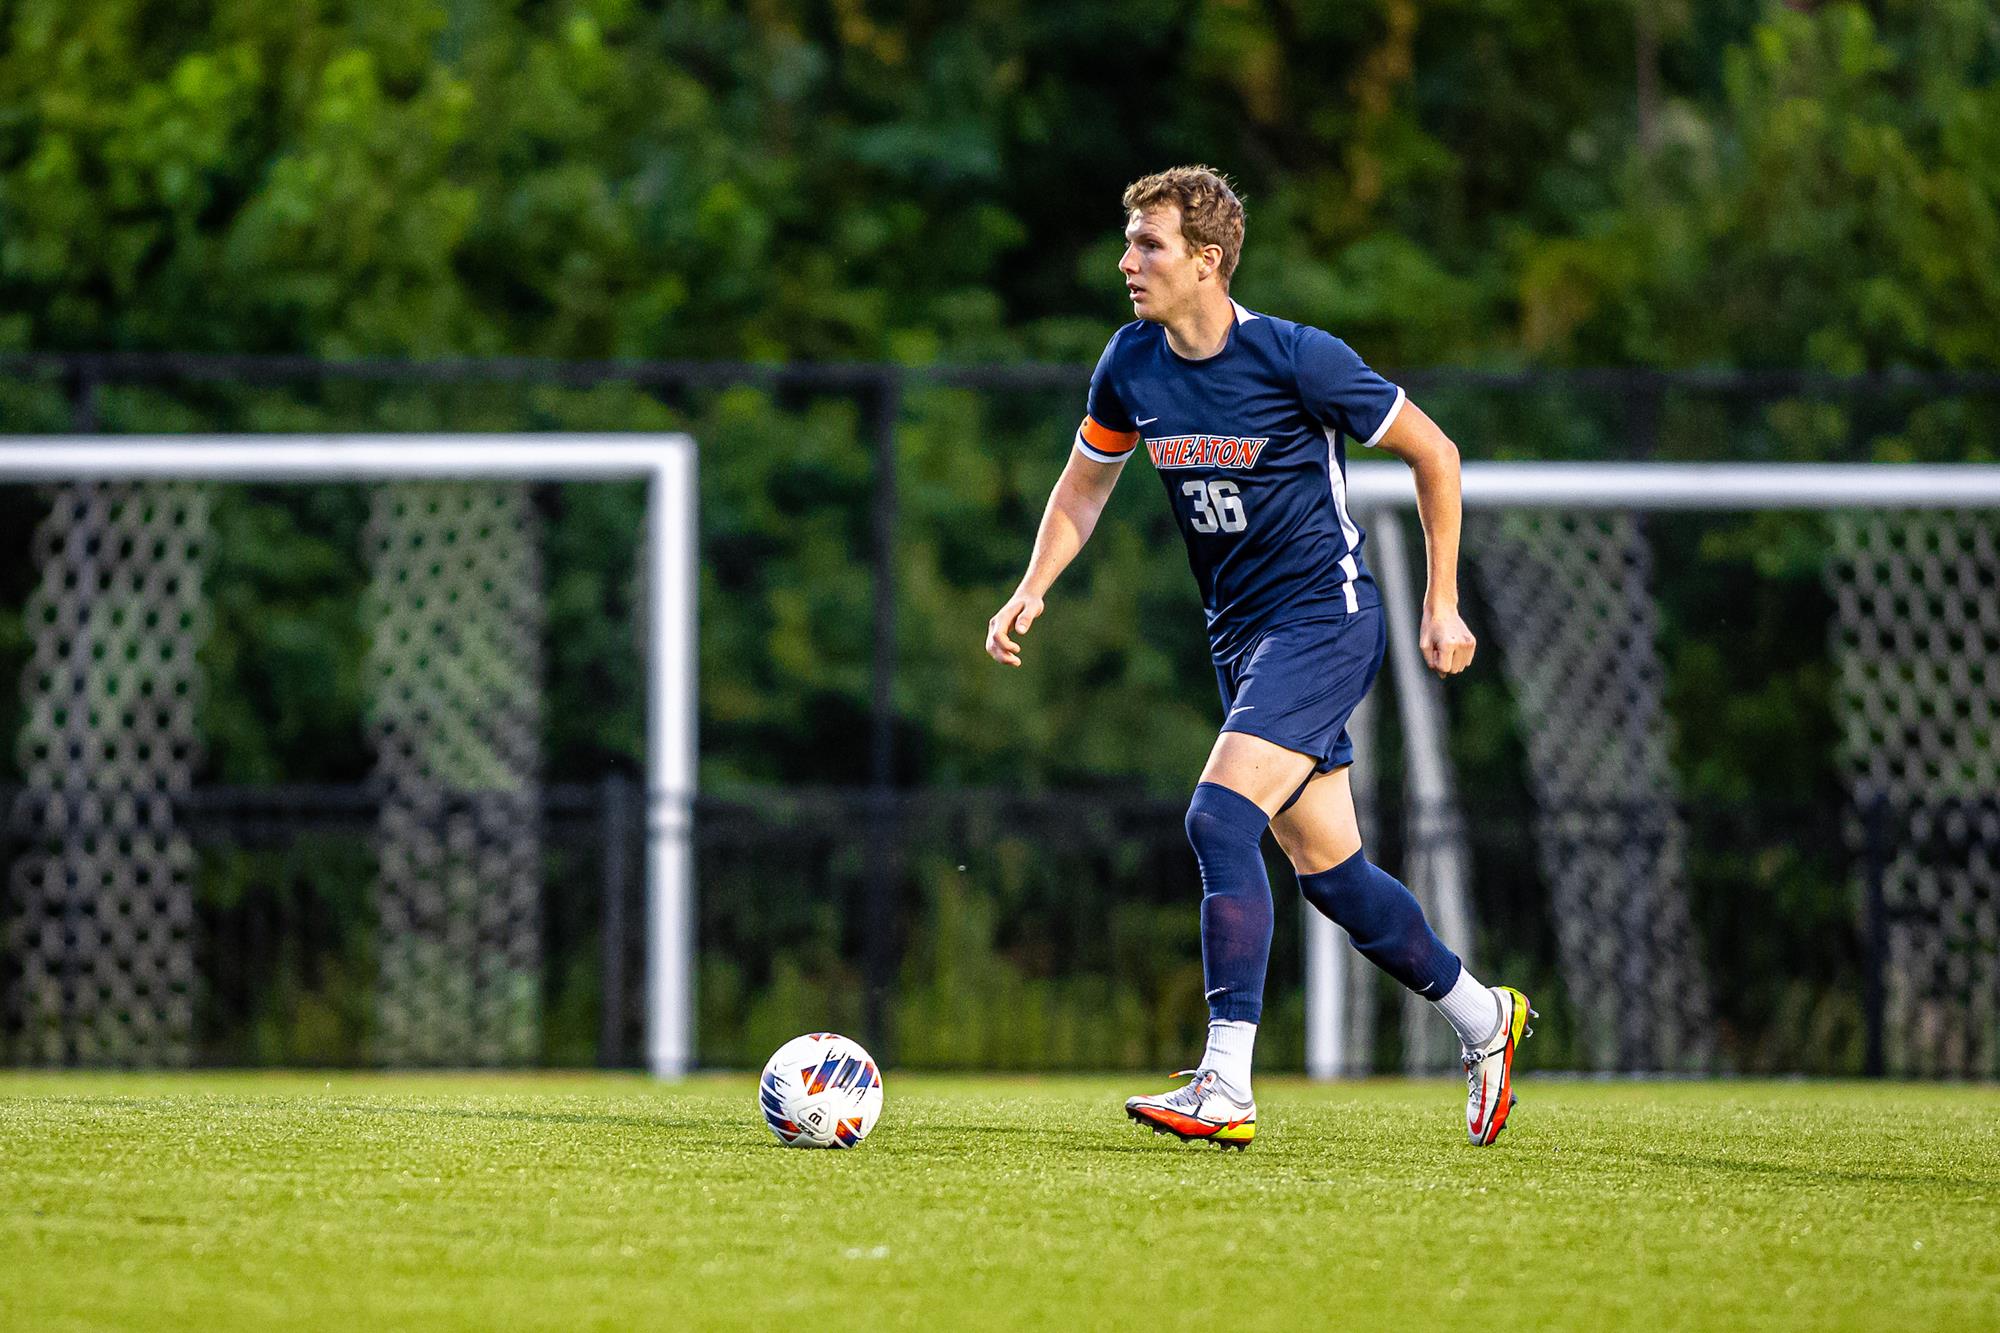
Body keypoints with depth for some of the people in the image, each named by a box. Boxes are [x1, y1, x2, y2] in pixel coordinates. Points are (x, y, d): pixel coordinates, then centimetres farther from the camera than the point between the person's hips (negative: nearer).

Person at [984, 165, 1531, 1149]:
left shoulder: (1296, 359, -17)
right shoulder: (1132, 365, 1)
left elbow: (1434, 453, -5)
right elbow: (1085, 484, 17)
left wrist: (1442, 603, -3)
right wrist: (1033, 588, 1)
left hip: (1324, 619, -7)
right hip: (1239, 631, 7)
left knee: (1219, 819, -23)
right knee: (1326, 871, 11)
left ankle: (1225, 1089, -26)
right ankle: (1481, 1018, 32)